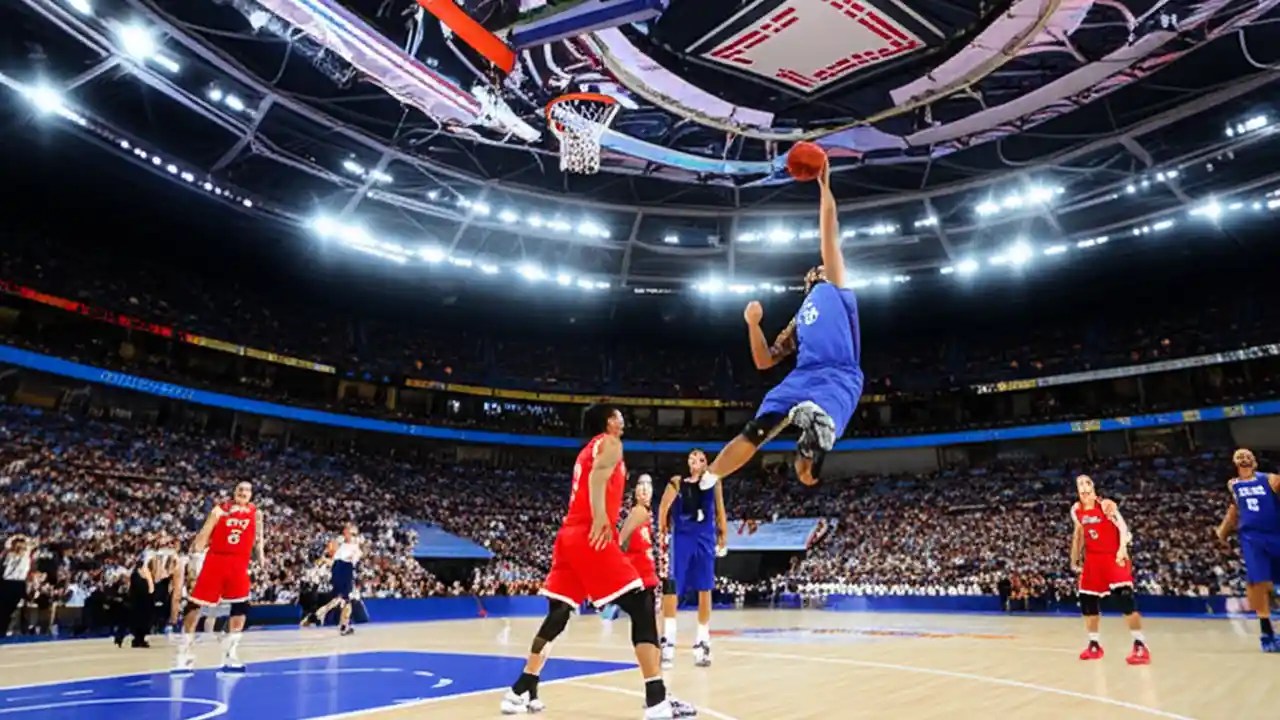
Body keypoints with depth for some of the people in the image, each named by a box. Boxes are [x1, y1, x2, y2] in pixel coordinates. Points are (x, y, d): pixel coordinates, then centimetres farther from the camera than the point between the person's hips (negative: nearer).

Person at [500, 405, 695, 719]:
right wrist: (601, 518, -26)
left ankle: (521, 691, 18)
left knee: (557, 616, 17)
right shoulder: (609, 443, 2)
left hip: (569, 535, 9)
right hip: (590, 537, -9)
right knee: (642, 606, -8)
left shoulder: (587, 450, 28)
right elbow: (598, 473, -18)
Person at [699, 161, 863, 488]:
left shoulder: (833, 288, 21)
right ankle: (704, 484, -5)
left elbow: (829, 235, 11)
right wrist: (753, 323, 13)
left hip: (838, 377, -3)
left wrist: (824, 186, 11)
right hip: (802, 376, 3)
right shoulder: (799, 319, 33)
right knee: (754, 431, -8)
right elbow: (764, 361, 27)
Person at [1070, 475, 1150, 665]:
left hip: (1114, 557, -6)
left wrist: (1123, 549, -38)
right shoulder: (1076, 510, 5)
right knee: (1087, 600, 5)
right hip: (1093, 559, 6)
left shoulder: (1106, 505, -12)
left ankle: (1140, 646, -11)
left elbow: (1123, 527, -21)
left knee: (1125, 598, -19)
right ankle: (1094, 645, 19)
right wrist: (1074, 560, 20)